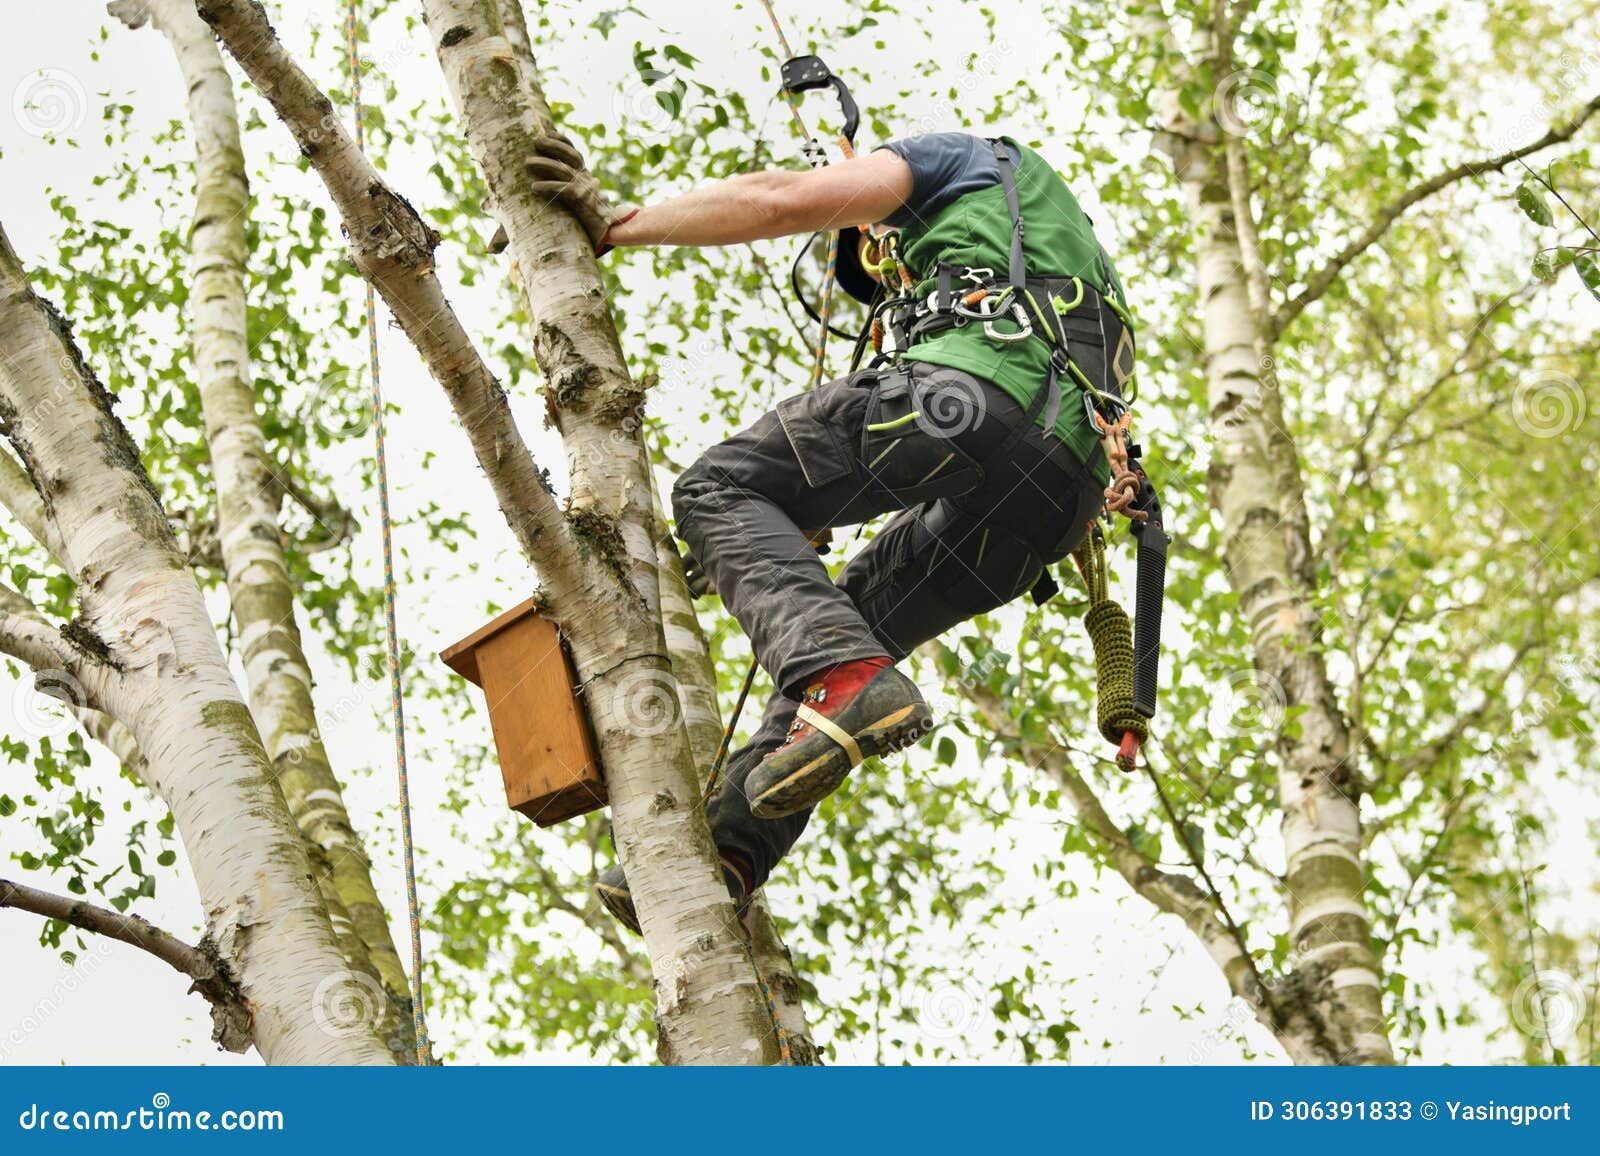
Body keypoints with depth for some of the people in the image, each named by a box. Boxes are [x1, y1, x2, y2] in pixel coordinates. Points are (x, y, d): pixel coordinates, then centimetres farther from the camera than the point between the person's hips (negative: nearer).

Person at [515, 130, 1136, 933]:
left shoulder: (945, 160, 25)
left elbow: (783, 200, 8)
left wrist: (613, 226, 12)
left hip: (981, 392, -8)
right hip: (1055, 496, 8)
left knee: (718, 489, 0)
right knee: (851, 620, 16)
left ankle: (845, 683, -26)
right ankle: (722, 853, 0)